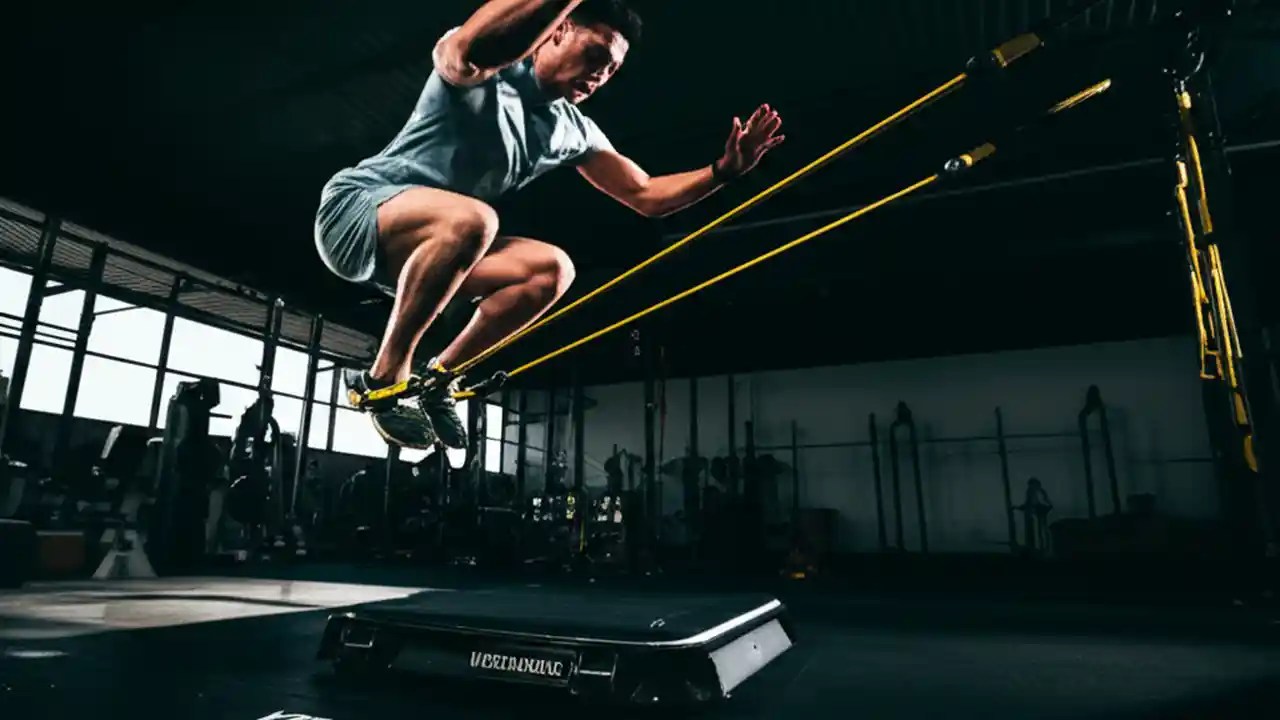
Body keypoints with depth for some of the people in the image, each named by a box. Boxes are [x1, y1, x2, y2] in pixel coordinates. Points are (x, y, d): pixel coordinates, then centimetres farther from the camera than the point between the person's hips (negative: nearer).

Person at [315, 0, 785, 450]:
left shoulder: (573, 132, 5)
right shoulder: (480, 75, -15)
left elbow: (645, 196, 6)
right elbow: (474, 49, -43)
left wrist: (723, 170, -8)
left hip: (419, 249, 7)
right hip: (354, 209, -7)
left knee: (551, 269, -11)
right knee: (470, 219, -37)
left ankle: (436, 378, -1)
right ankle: (383, 379, -21)